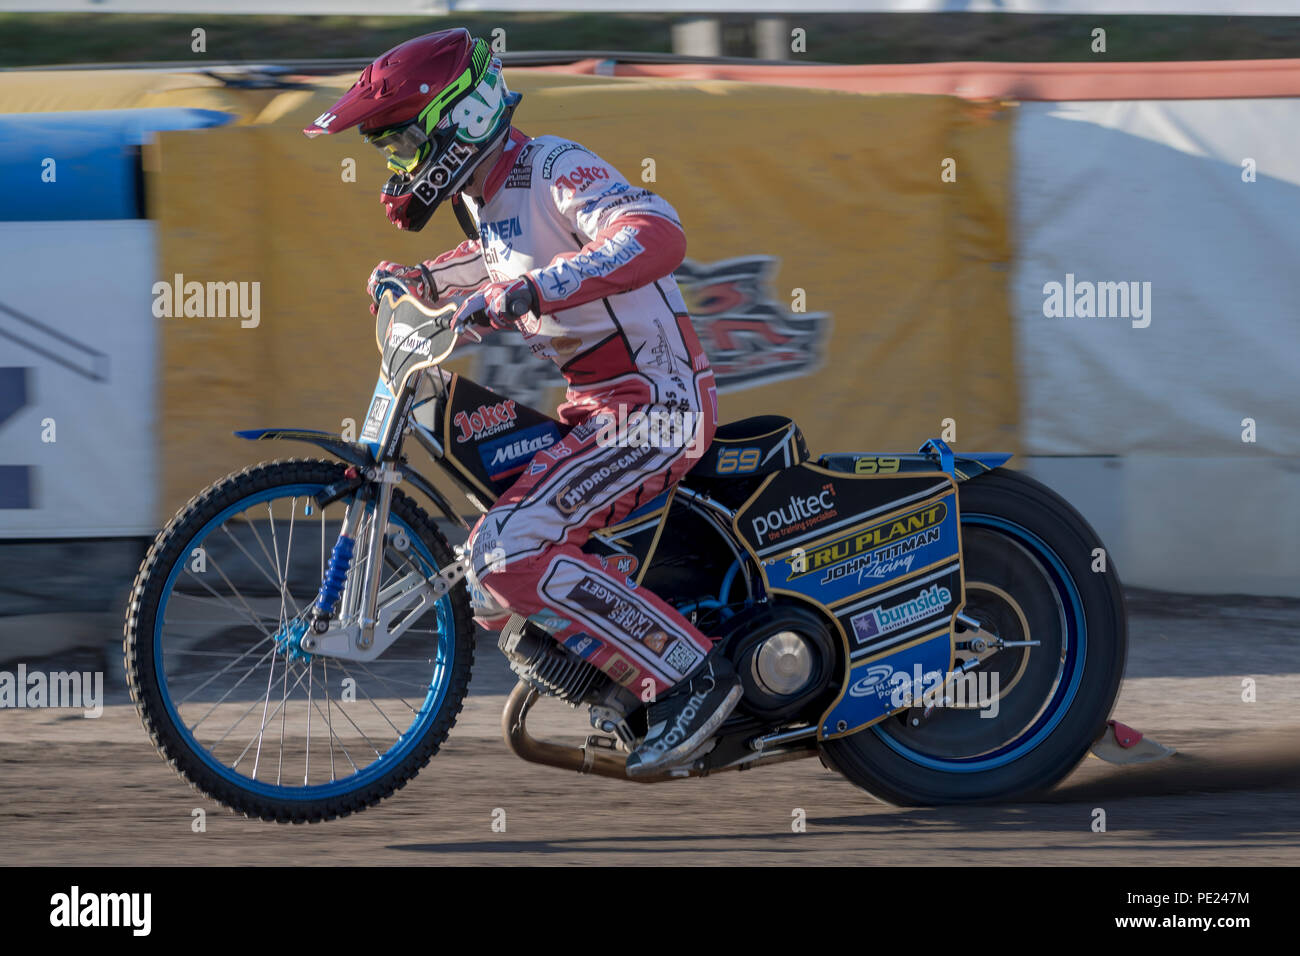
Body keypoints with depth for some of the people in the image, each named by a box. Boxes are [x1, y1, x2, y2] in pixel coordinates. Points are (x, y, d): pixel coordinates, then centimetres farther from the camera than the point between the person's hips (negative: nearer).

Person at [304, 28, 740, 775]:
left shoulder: (555, 168, -15)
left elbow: (657, 237, -34)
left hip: (653, 402, -10)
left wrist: (526, 292, -41)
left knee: (513, 553, -24)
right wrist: (420, 280, 21)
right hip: (597, 406, 10)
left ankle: (692, 678, -19)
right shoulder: (489, 199, 13)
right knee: (488, 581, 13)